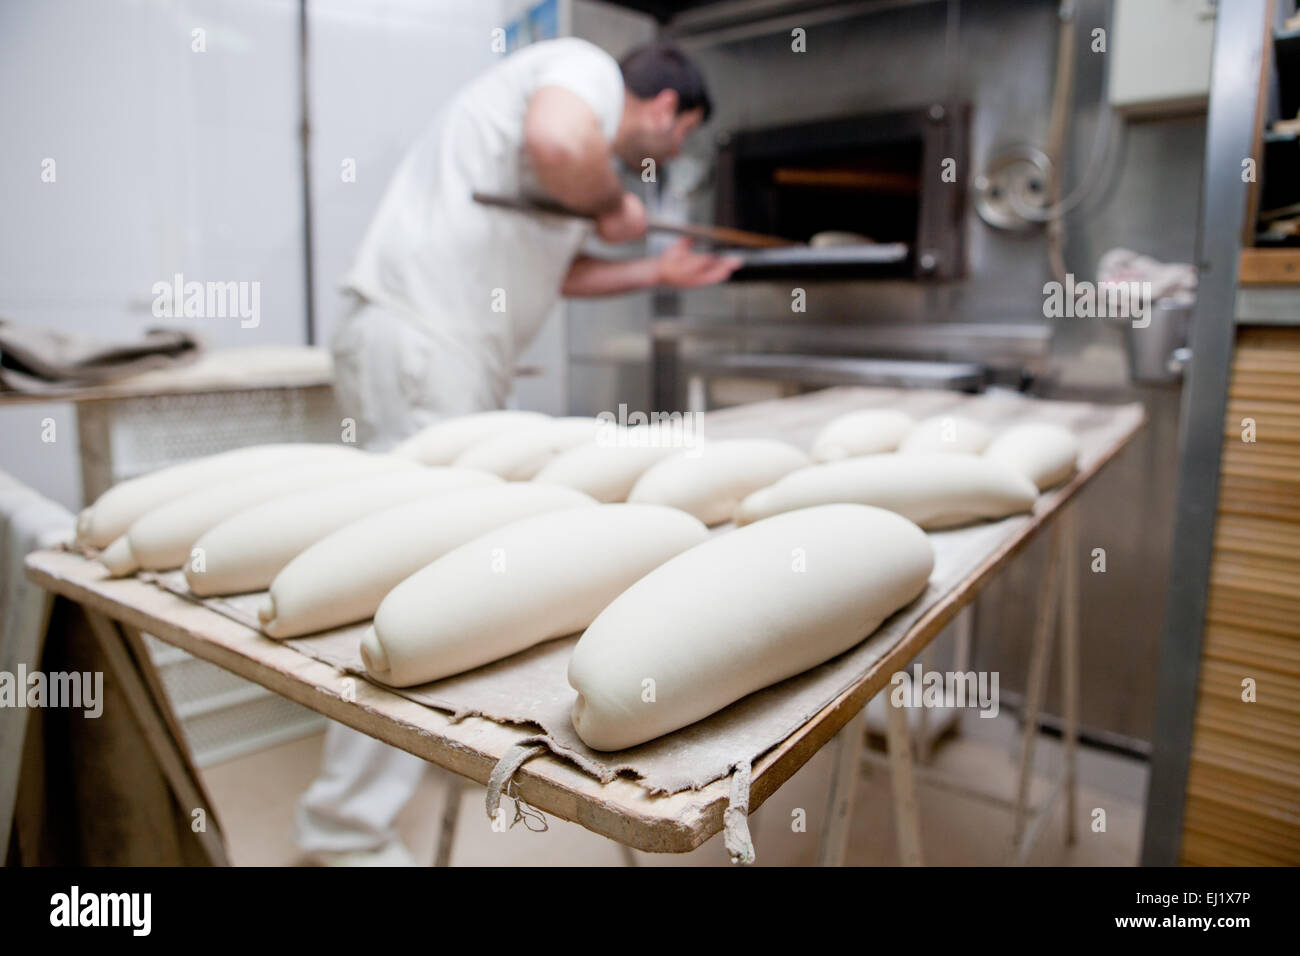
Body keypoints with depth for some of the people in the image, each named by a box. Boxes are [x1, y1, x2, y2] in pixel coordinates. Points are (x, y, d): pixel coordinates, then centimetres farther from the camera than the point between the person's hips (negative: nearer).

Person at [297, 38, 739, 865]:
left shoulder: (583, 112, 26)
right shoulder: (587, 66, -2)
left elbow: (550, 269, 29)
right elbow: (556, 145, -26)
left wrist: (657, 273, 30)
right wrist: (613, 206, -6)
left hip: (457, 354, 10)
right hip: (420, 340, -10)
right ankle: (348, 826, -1)